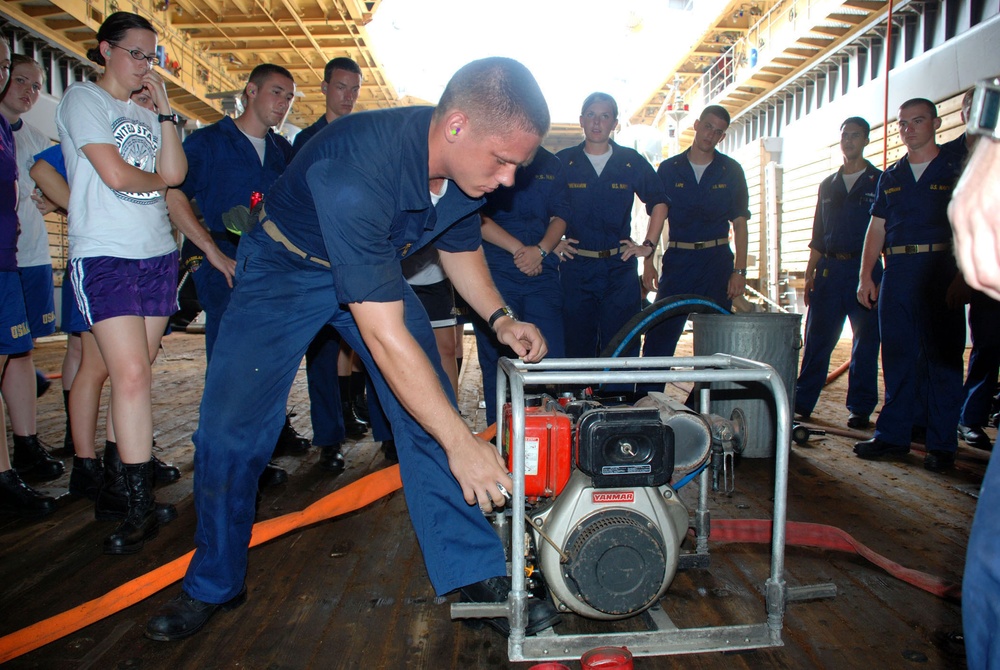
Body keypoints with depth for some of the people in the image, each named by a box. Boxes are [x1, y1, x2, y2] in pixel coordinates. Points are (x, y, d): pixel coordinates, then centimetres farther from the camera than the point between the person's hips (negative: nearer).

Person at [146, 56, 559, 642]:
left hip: (373, 269, 5)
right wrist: (461, 442, -36)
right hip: (287, 267, -4)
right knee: (229, 429, -7)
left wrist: (500, 317, -11)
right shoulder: (357, 171, -41)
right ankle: (214, 586, 17)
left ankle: (473, 571, 3)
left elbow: (460, 245, 5)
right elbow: (384, 335, -40)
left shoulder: (468, 163, -17)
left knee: (431, 411, -8)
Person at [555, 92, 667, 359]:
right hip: (575, 268, 0)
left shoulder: (632, 162, 6)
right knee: (576, 348, 3)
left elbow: (658, 202, 16)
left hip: (620, 268, 1)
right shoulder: (562, 162, 4)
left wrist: (648, 245, 8)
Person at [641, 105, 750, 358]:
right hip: (677, 261, 0)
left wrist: (739, 270, -5)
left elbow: (739, 223, 5)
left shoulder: (731, 171, 7)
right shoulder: (668, 169, 7)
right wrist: (648, 262, -4)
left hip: (717, 263, 0)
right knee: (659, 335, -4)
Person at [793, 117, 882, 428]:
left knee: (865, 341, 1)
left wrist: (886, 275, -5)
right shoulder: (828, 186, 18)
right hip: (829, 268, 3)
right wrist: (809, 274, 10)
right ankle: (802, 402, 9)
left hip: (864, 268, -3)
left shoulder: (880, 182, 6)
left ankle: (860, 408, 9)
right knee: (817, 338, 1)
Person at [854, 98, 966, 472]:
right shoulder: (890, 177, 17)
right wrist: (865, 276, 6)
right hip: (897, 272, 4)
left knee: (943, 357, -1)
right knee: (897, 355, 5)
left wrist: (962, 274, -14)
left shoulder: (956, 170, 6)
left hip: (941, 269, -3)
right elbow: (876, 229, 15)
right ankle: (893, 434, 12)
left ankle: (941, 444, 6)